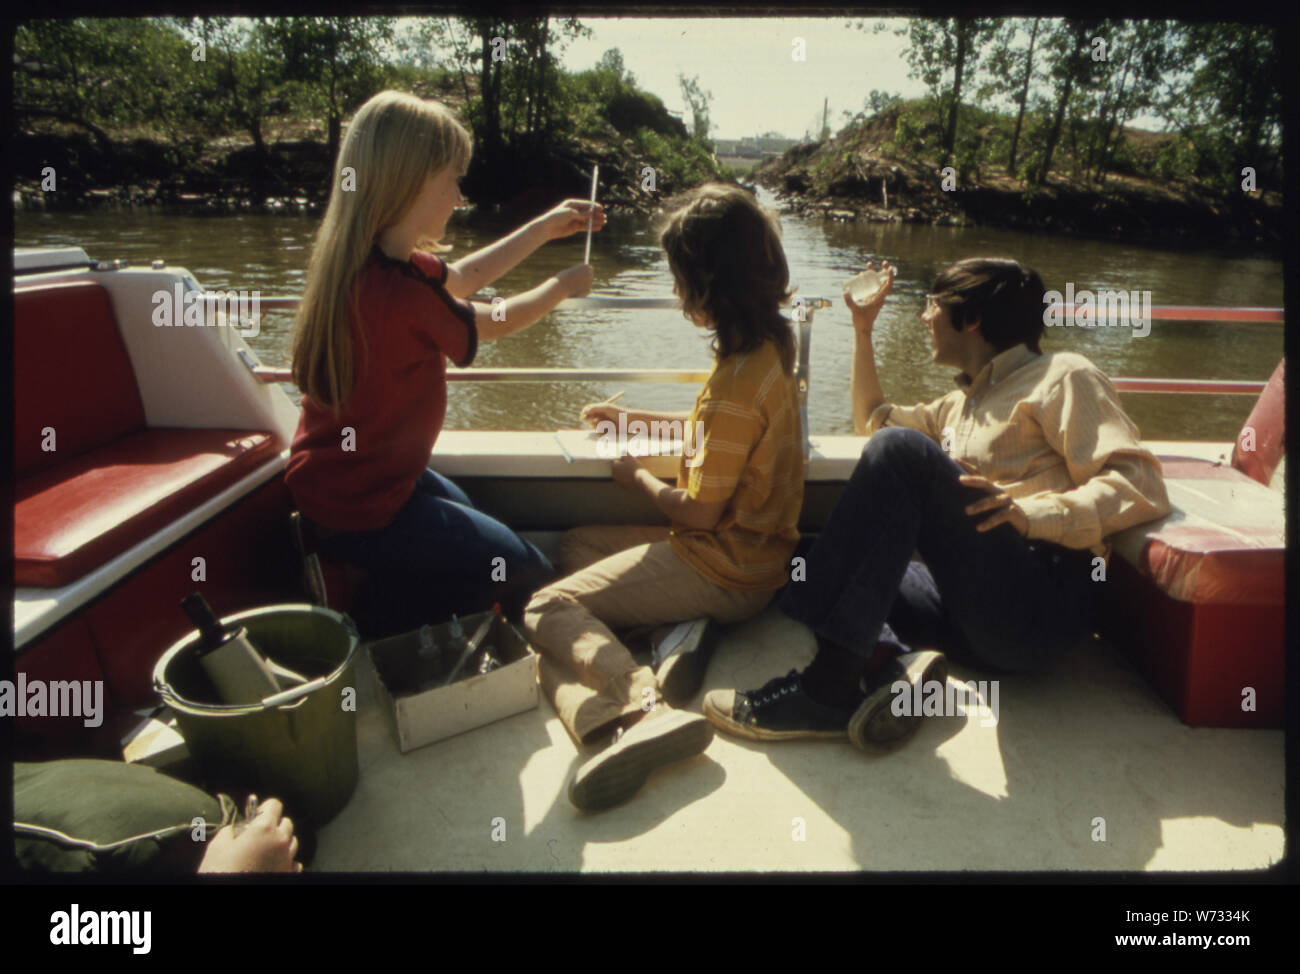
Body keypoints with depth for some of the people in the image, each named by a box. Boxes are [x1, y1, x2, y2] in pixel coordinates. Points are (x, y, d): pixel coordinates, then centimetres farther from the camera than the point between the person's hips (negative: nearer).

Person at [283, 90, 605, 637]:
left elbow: (460, 278, 13)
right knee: (531, 576, 0)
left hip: (335, 478, 10)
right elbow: (494, 323, -13)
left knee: (472, 522, 26)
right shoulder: (399, 294, -32)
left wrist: (545, 228, 15)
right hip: (359, 510, -10)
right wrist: (564, 286, 6)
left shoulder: (361, 260, -3)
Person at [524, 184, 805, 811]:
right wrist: (635, 420, 23)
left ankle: (641, 710, -33)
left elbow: (698, 511, -20)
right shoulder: (768, 348, 5)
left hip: (722, 567, -10)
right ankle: (687, 629, -2)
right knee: (575, 545, 22)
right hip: (747, 549, 10)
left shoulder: (739, 378, -25)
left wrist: (639, 477, -2)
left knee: (548, 610, -9)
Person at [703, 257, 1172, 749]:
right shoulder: (962, 403, 31)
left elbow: (1141, 485, -7)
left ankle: (827, 686, -33)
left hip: (1042, 604, -8)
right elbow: (872, 419, 44)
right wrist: (862, 329, 37)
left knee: (901, 451, -24)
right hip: (973, 613, 8)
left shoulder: (1061, 376, 6)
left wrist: (1031, 513, -23)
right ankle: (892, 662, -27)